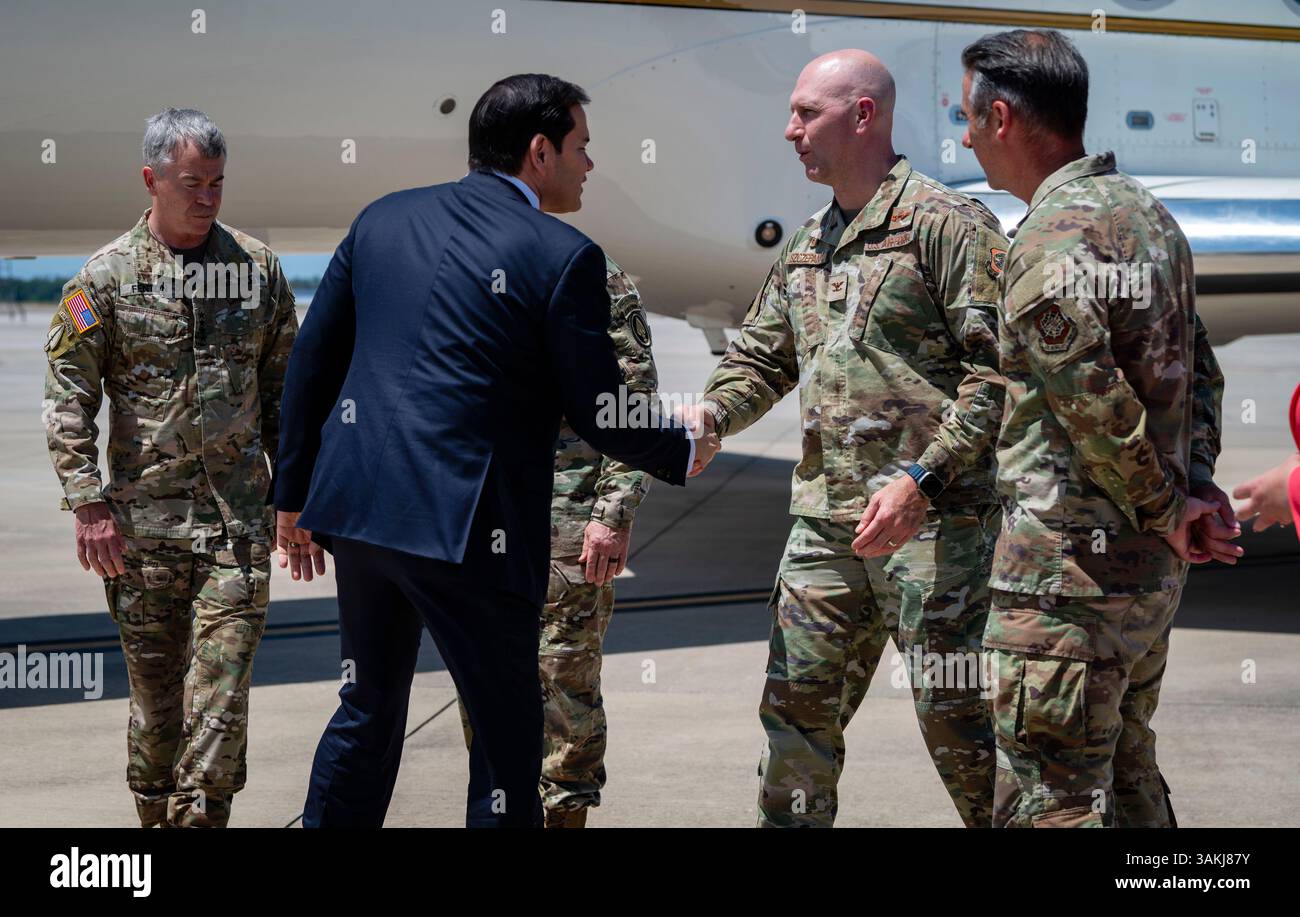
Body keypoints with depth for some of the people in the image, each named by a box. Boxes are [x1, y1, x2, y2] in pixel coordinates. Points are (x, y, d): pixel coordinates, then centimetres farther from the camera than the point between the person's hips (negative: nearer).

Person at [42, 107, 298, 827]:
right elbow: (67, 398, 0)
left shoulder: (257, 267, 8)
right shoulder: (107, 276, 1)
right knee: (156, 696, 6)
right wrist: (88, 504, -8)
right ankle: (156, 818, 21)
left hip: (238, 514, 1)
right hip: (143, 520, -1)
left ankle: (199, 821, -3)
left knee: (220, 693, -7)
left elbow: (284, 389, 15)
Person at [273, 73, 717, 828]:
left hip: (357, 504, 6)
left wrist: (296, 494, 19)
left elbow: (312, 361, 12)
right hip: (466, 525, -6)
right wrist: (683, 453, 14)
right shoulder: (563, 257, -8)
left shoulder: (384, 219, 10)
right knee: (507, 744, 5)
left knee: (368, 712, 21)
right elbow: (597, 413, -6)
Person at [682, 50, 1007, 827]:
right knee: (797, 705, 10)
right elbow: (761, 358, 23)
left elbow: (997, 371, -13)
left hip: (935, 520, -7)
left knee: (956, 716, -4)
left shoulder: (946, 223, -8)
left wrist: (921, 479, -20)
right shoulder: (808, 247, 17)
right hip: (826, 521, 7)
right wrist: (710, 417, 1)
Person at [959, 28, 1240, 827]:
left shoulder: (1050, 245, -18)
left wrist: (1168, 508, -7)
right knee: (1130, 781, 20)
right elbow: (1199, 369, 16)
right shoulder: (1147, 214, 13)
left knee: (1051, 805, -6)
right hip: (1152, 572, 10)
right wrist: (1197, 482, 5)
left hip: (1068, 568, -10)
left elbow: (1096, 410, -21)